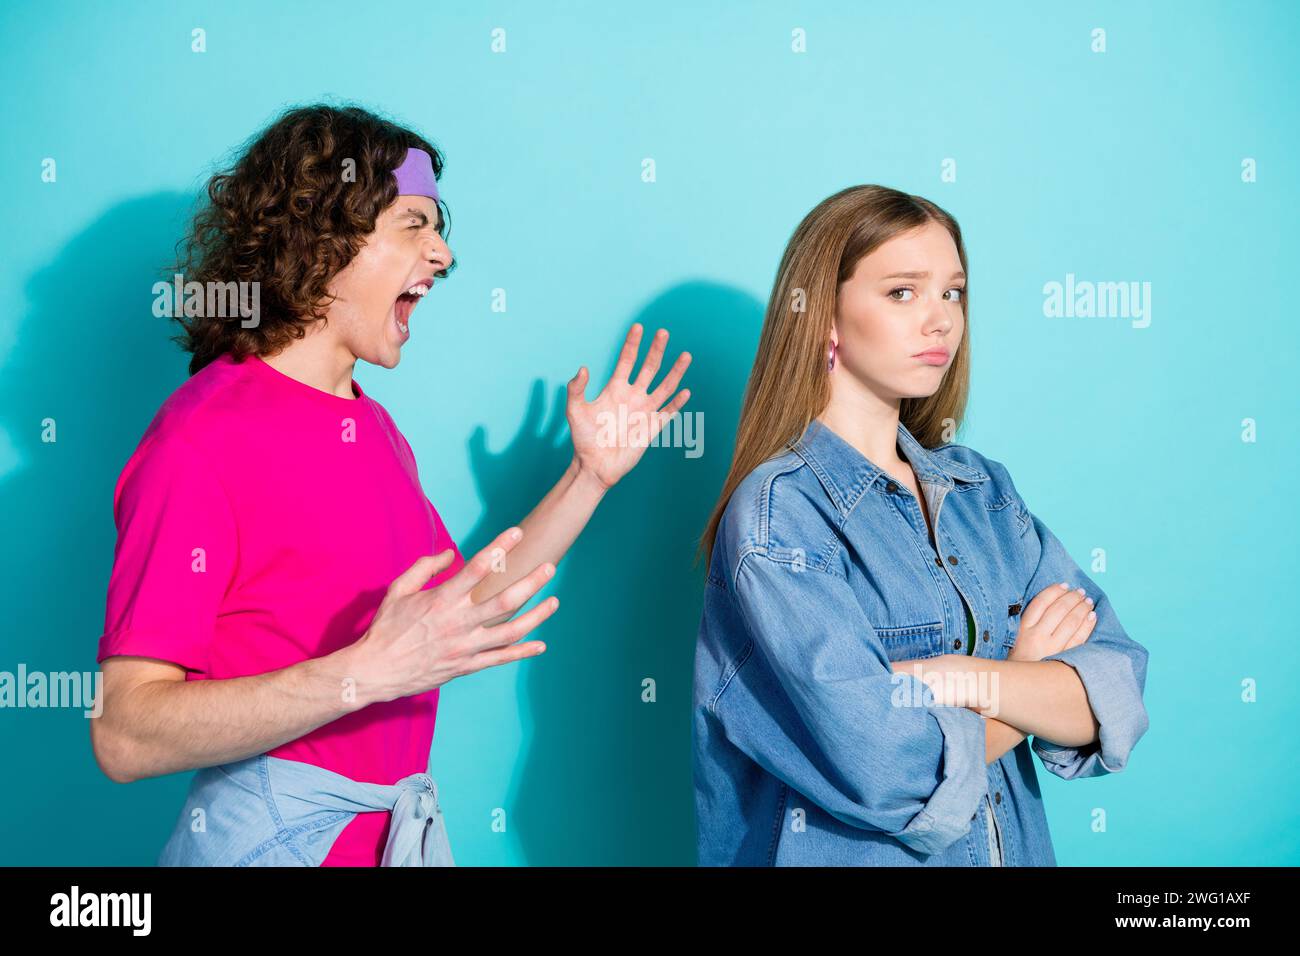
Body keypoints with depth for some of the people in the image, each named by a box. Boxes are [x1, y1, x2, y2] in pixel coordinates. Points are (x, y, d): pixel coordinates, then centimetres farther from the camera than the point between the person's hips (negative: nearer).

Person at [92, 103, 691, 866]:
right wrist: (365, 673, -32)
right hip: (275, 833, -8)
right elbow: (125, 734, -22)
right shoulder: (202, 438, -17)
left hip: (402, 826, 8)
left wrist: (590, 475, 8)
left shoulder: (375, 426, 7)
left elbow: (458, 612, 12)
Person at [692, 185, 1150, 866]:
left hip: (1014, 845, 5)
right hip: (852, 856, -5)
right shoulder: (776, 511, -19)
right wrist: (1035, 683, -13)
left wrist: (978, 679, -25)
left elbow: (1117, 694, -8)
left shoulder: (983, 489, 0)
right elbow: (886, 774, -27)